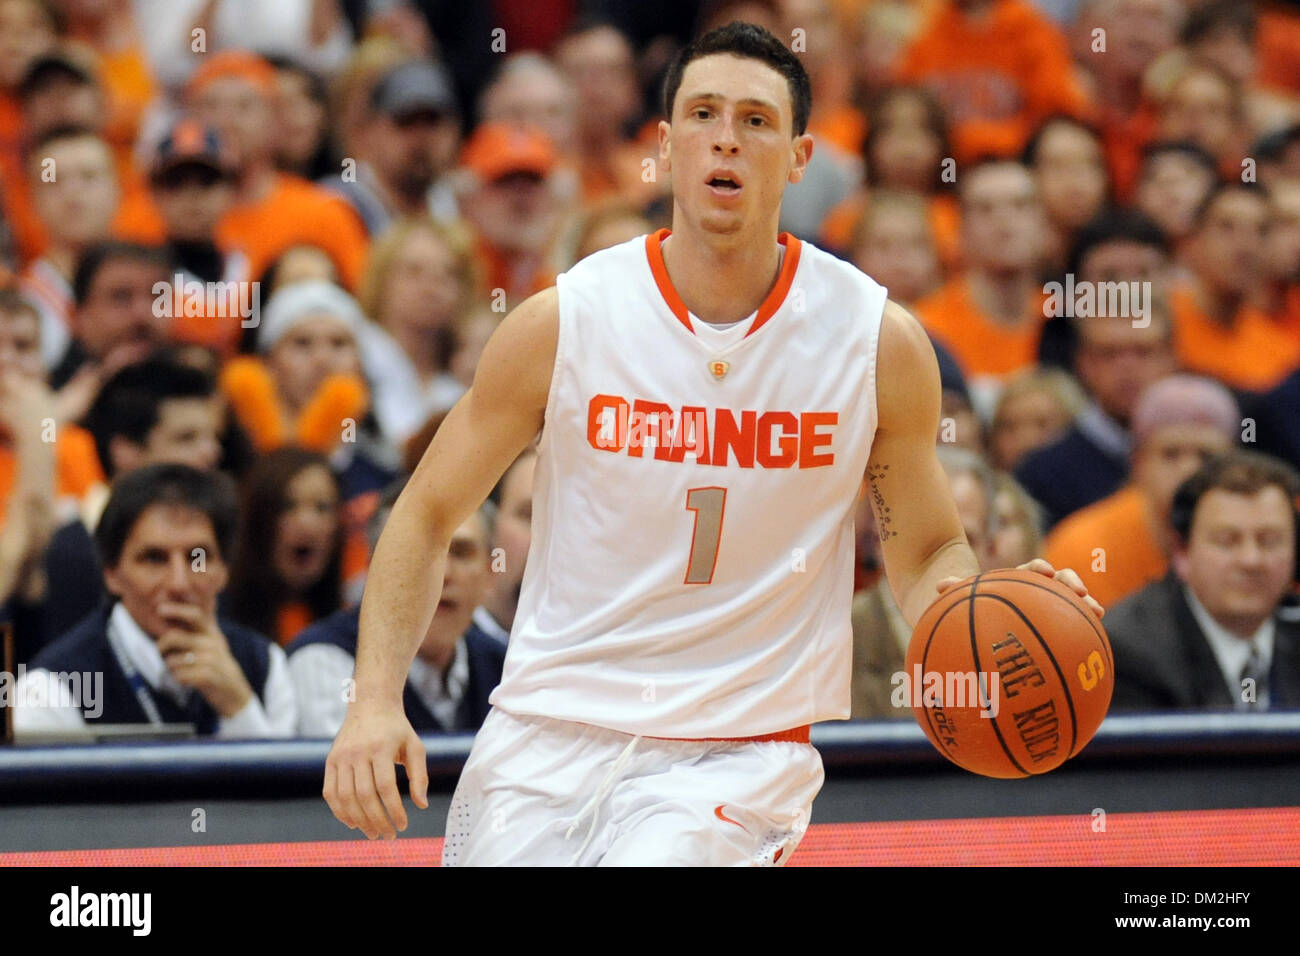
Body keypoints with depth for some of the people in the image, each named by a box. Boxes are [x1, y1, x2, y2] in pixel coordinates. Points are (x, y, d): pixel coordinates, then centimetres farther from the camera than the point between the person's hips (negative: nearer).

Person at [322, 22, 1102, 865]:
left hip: (738, 754, -2)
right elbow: (427, 516, 3)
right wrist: (376, 702, -10)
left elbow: (928, 555, 7)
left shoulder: (878, 340, -4)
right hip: (548, 732, 2)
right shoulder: (563, 322, -5)